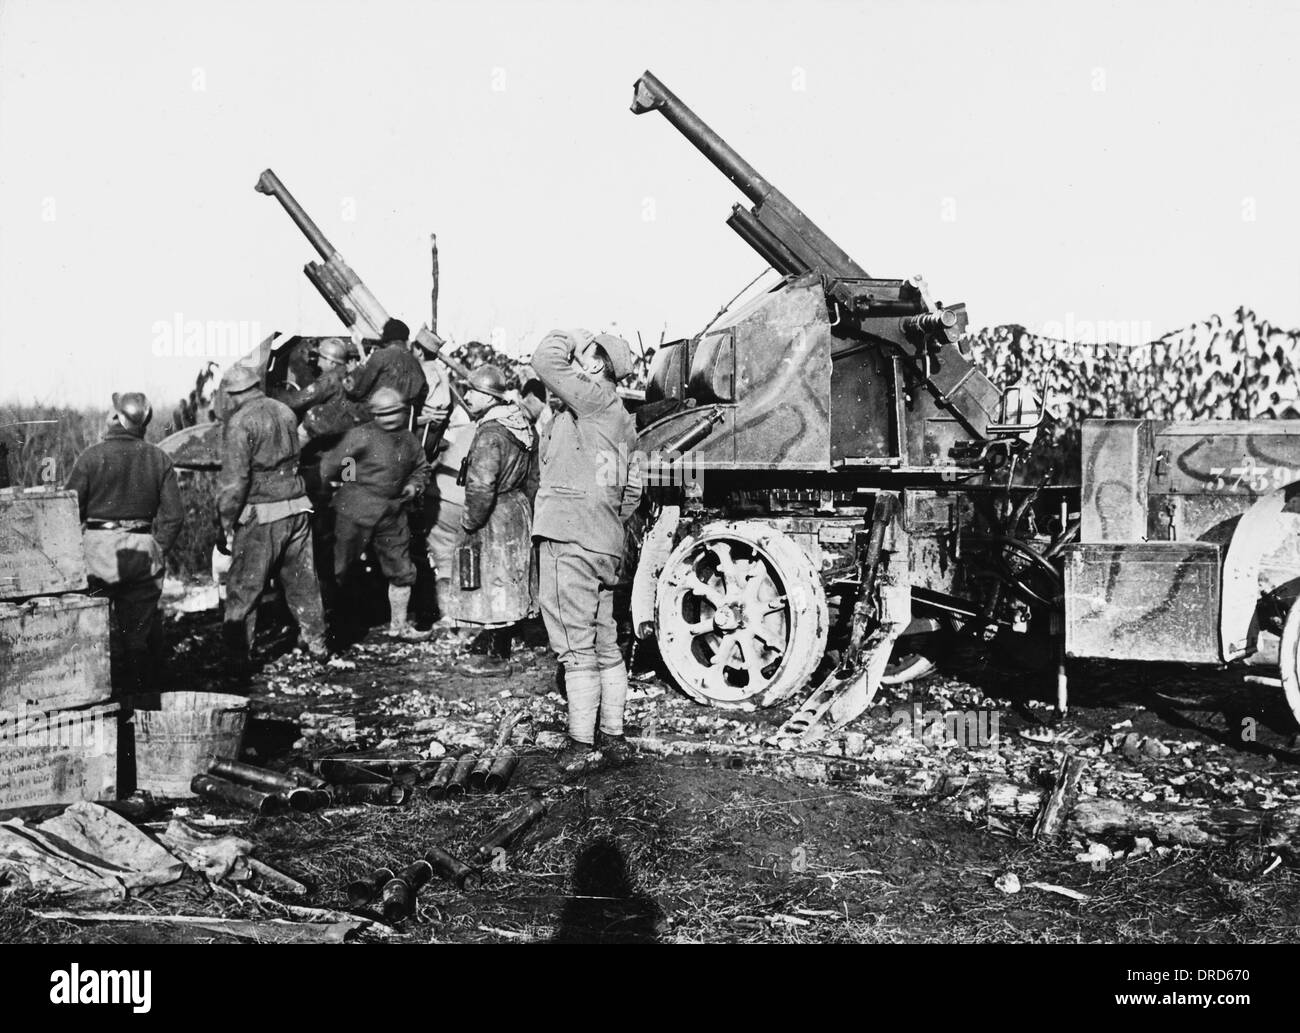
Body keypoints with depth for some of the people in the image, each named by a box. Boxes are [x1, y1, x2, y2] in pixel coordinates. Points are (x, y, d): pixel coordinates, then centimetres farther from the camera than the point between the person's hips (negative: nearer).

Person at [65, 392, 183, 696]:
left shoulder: (91, 457, -7)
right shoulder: (158, 459, 2)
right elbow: (174, 514, 1)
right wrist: (158, 548, 10)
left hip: (99, 549, -3)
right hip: (143, 552, 3)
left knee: (104, 631, 6)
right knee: (143, 629, 10)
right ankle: (147, 692, 15)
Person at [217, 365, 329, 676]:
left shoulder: (240, 422, -12)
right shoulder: (285, 411, 7)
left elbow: (234, 479, -15)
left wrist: (226, 523, -7)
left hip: (261, 517, -6)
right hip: (298, 509, 6)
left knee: (243, 591, 4)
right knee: (302, 582, 17)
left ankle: (238, 659, 5)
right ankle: (317, 645, 26)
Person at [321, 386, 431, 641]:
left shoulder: (409, 441, 7)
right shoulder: (361, 436, -13)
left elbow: (421, 468, 22)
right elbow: (330, 466, -11)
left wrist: (414, 485, 5)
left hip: (393, 514, 6)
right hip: (356, 512, -6)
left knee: (402, 571, 10)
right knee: (337, 567, 2)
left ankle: (398, 625, 24)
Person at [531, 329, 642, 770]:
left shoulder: (596, 399, -7)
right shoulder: (621, 419, 20)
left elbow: (546, 363, -16)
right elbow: (632, 489, 26)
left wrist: (569, 337, 1)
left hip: (569, 539, -9)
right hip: (606, 544, 9)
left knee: (576, 647, -5)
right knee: (605, 644, 14)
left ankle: (580, 743, -1)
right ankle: (613, 735, 20)